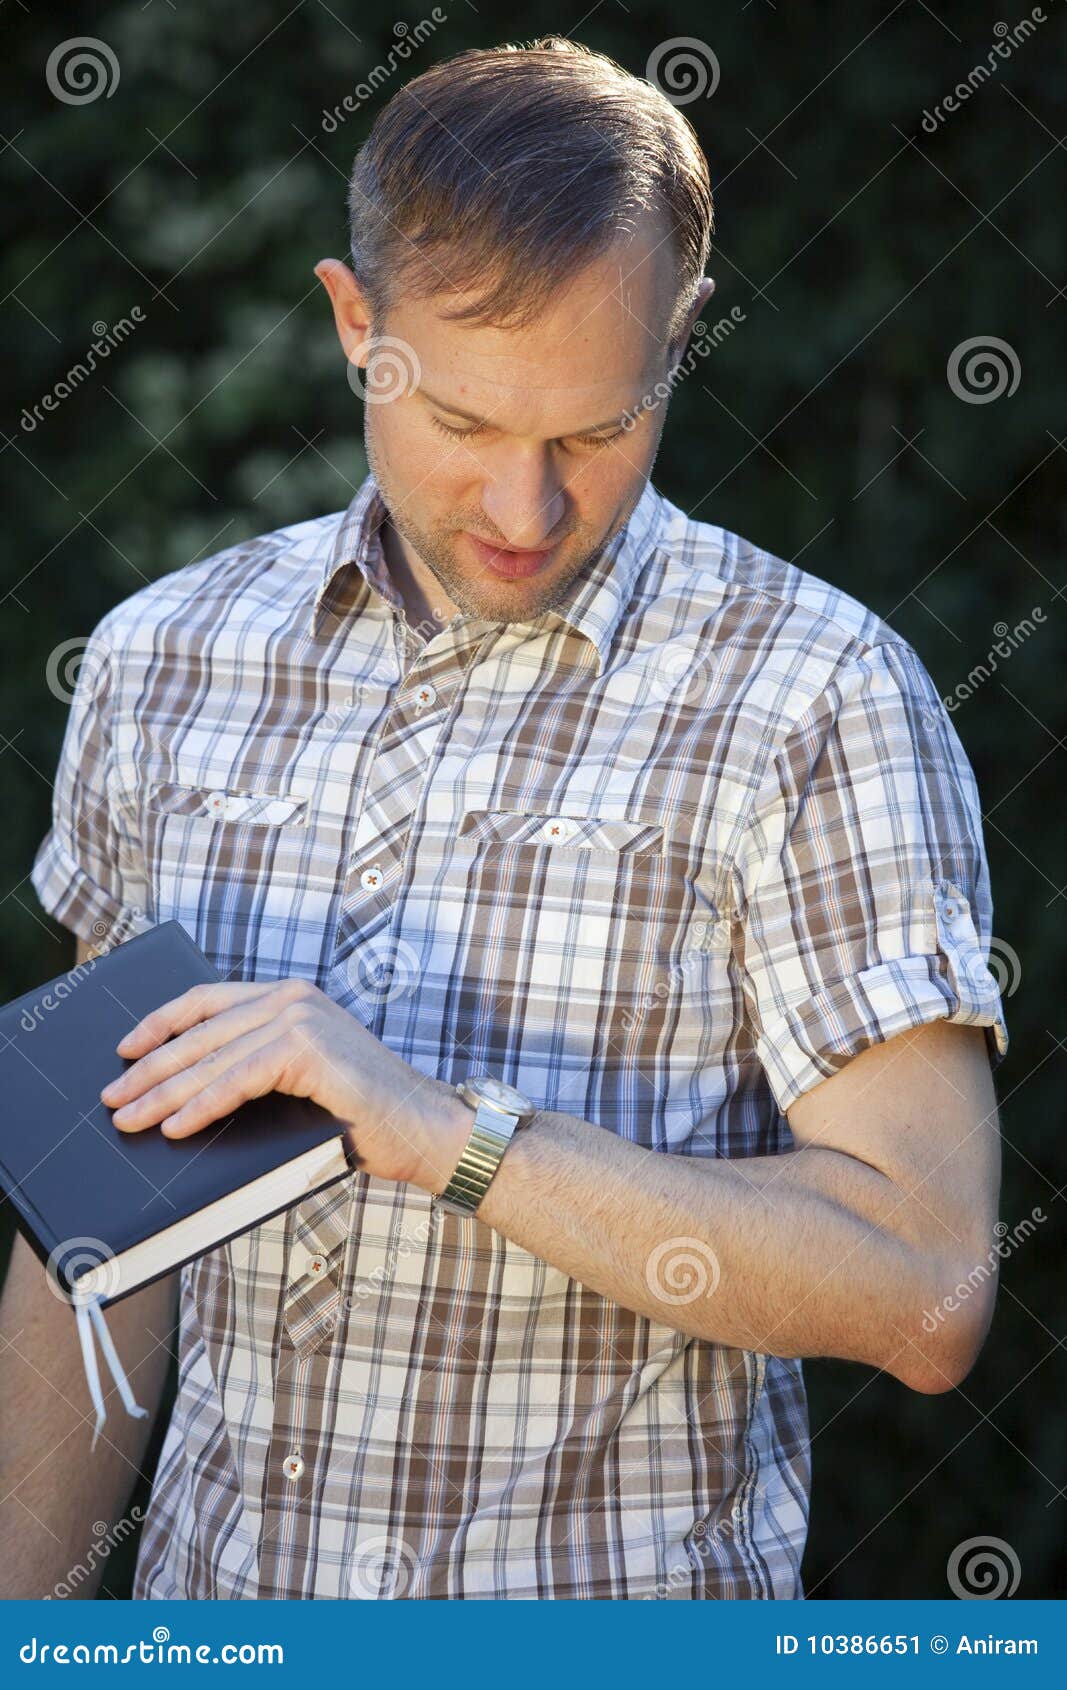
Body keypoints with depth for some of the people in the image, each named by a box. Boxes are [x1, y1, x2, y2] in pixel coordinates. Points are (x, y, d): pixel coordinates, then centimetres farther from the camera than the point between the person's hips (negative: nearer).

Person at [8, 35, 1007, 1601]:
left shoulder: (819, 698, -14)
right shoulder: (161, 659, 0)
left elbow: (925, 1291, -19)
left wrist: (446, 1129, -27)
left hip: (617, 1606, -3)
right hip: (211, 1591, 4)